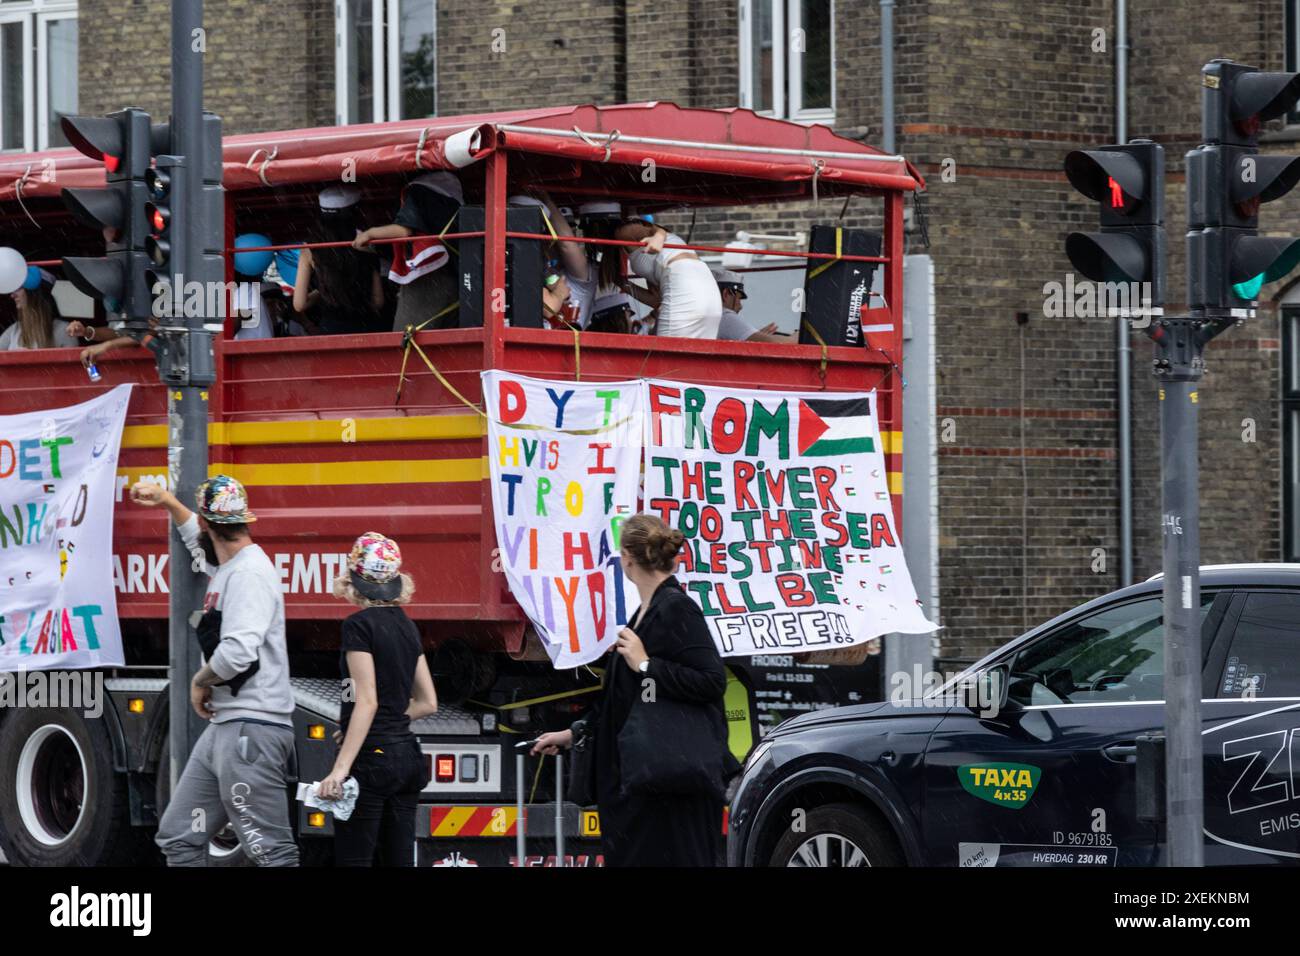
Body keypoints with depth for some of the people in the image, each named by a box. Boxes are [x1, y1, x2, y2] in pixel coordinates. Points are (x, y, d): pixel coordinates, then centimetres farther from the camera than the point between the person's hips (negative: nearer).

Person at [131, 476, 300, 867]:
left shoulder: (249, 573, -14)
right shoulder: (227, 565, 15)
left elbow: (237, 652, -27)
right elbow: (200, 539, 42)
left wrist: (200, 681, -11)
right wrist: (166, 501, 42)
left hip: (252, 730, -10)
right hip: (222, 728, 10)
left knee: (271, 852, -13)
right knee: (178, 840, 12)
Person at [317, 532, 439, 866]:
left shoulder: (360, 625, -10)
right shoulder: (406, 626, 12)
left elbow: (367, 701, -18)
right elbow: (427, 703, 15)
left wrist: (340, 768, -21)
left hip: (372, 757, -8)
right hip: (406, 756, 8)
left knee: (353, 859, -6)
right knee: (398, 859, 7)